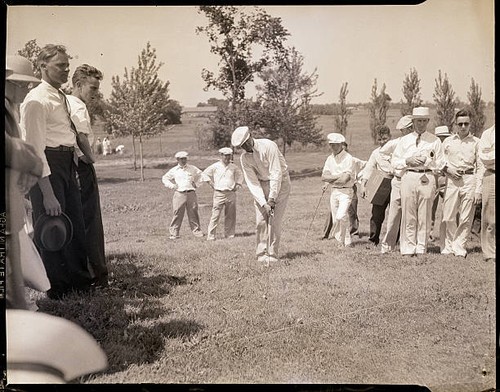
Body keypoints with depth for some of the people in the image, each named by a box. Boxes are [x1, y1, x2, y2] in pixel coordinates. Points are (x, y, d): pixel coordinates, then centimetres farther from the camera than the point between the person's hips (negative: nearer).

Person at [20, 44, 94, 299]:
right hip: (47, 166, -9)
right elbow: (35, 147, -19)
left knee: (76, 225, 16)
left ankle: (80, 281, 32)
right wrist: (47, 193, -22)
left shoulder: (62, 98, 15)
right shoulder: (37, 100, -13)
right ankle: (58, 290, 15)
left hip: (68, 163, 9)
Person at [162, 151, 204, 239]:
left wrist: (196, 183, 11)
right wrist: (171, 185, 4)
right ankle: (174, 233, 2)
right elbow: (164, 178, 18)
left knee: (193, 213, 3)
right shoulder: (174, 170, 8)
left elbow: (201, 175, 22)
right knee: (177, 214, -4)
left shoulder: (192, 168, 10)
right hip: (179, 194, -1)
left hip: (191, 193, 1)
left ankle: (196, 231, 11)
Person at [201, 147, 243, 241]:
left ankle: (229, 234, 14)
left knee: (231, 216, 6)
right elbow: (204, 174, 8)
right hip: (219, 194, -3)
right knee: (215, 215, -8)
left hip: (231, 193, 4)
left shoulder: (233, 167, 10)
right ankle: (210, 235, -6)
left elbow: (239, 175, 27)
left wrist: (238, 184, 15)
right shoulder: (215, 166, 1)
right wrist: (211, 184, 2)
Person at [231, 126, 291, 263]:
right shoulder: (244, 158, -7)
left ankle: (273, 254, -2)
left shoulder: (268, 146, -22)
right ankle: (261, 253, 6)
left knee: (275, 221, -9)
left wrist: (272, 199, -24)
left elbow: (276, 173, -23)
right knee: (261, 220, -3)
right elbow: (252, 183, -9)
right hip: (261, 185, 4)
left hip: (280, 182, -4)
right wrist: (263, 203, -19)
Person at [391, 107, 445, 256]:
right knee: (408, 215, -1)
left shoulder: (435, 141, 10)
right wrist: (408, 161, -6)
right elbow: (394, 162, 9)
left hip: (427, 178, 0)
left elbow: (440, 164, 9)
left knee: (425, 215, 0)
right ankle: (408, 249, 5)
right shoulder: (404, 140, 13)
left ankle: (421, 249, 8)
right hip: (408, 177, 1)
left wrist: (426, 161, -5)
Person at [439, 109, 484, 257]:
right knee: (448, 217, -2)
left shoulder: (476, 142, 6)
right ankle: (447, 247, 9)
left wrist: (478, 190, -4)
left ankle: (459, 248, 11)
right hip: (452, 180, 1)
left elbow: (480, 167, 4)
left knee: (466, 219, 1)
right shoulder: (448, 142, 11)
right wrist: (448, 169, -5)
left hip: (470, 180, -1)